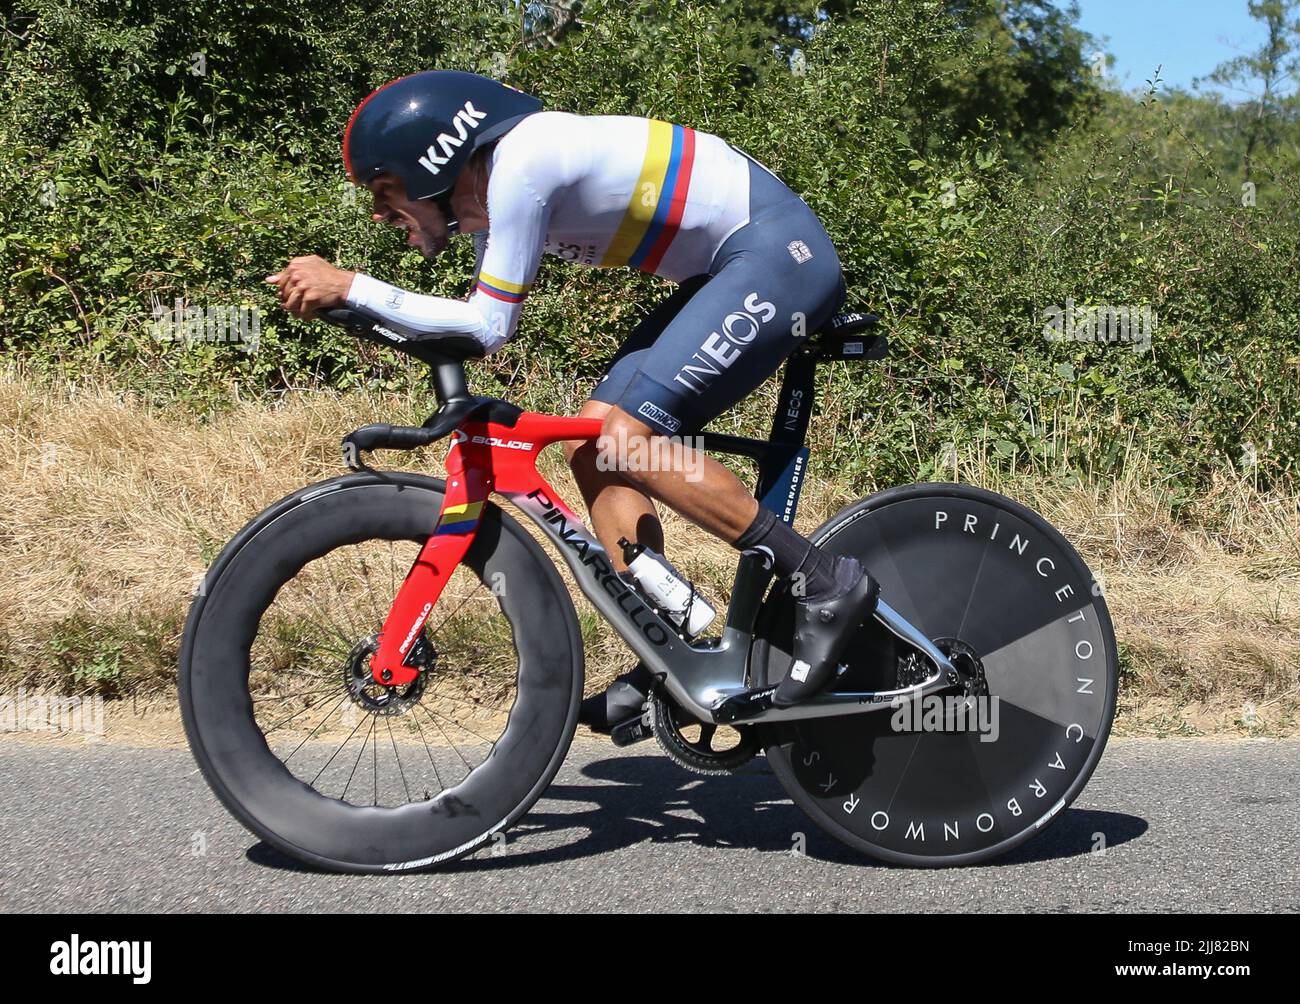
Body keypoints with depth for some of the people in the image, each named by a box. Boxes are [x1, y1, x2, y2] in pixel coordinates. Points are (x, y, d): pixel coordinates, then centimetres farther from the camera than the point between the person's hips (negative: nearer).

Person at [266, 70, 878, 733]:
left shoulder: (518, 163, -20)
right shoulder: (490, 183, 9)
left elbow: (488, 327, -20)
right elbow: (477, 323, 13)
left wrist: (351, 287, -17)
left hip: (779, 251, -10)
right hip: (732, 266, 10)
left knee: (628, 438, -19)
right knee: (594, 448, 4)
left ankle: (826, 583, -13)